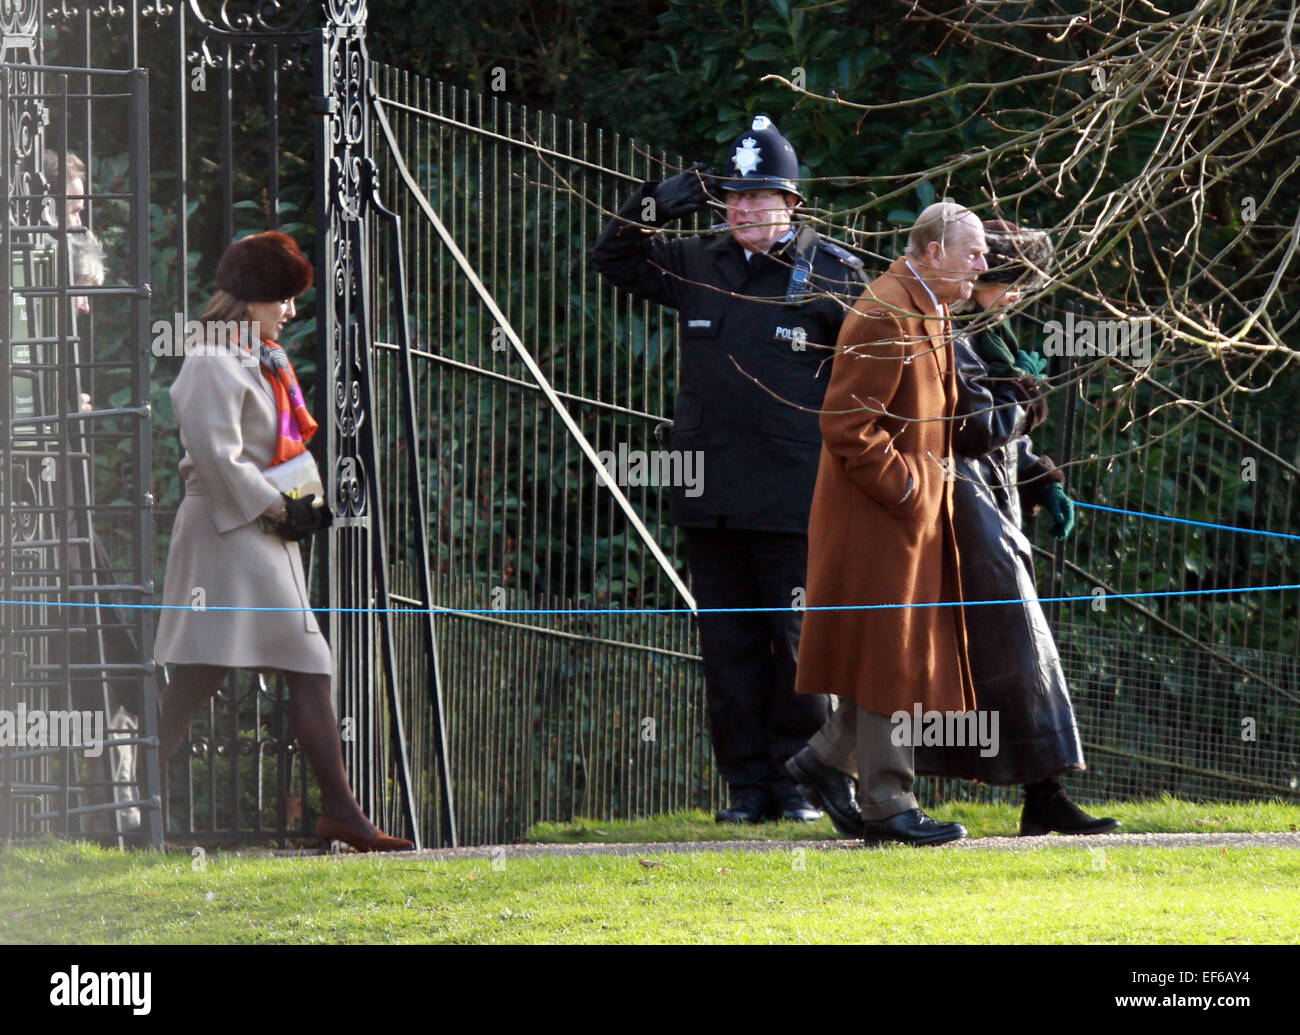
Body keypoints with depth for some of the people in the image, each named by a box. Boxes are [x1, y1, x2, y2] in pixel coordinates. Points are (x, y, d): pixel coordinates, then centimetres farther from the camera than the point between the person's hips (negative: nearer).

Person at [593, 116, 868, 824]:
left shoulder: (831, 273, -1)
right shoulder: (698, 265, 11)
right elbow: (614, 258, 21)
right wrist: (654, 207, 3)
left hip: (793, 498, -4)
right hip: (710, 498, 4)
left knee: (798, 644, -1)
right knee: (727, 645, 6)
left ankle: (799, 781, 7)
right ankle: (747, 785, 11)